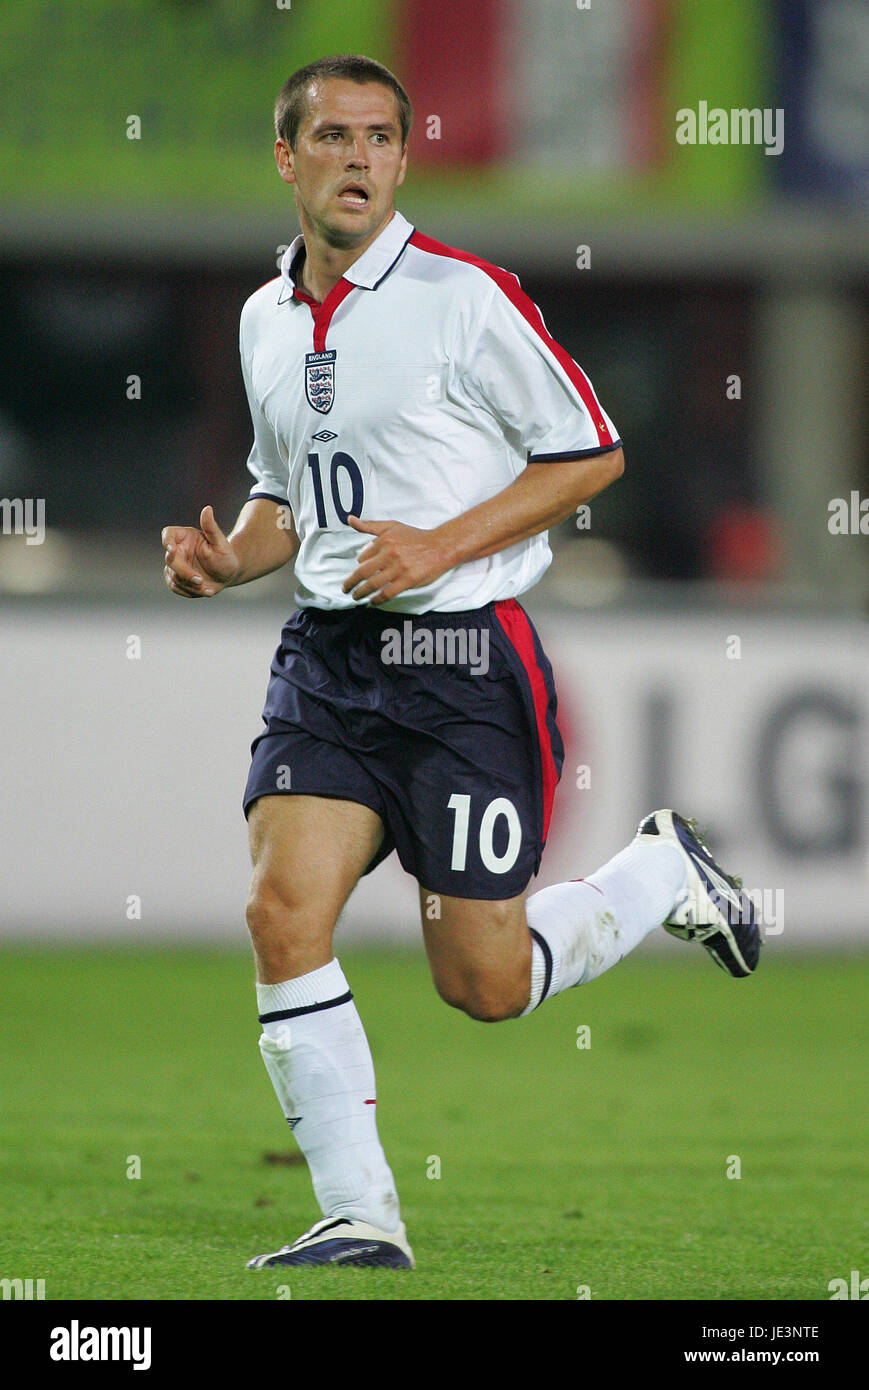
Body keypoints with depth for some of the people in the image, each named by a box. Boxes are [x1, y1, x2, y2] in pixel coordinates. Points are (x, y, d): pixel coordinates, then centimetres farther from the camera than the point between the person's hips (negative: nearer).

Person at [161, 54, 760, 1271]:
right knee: (283, 912, -14)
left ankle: (665, 873, 26)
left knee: (484, 984, -3)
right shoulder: (268, 318, 11)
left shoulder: (464, 296, -10)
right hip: (327, 657, 5)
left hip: (464, 657, -5)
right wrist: (228, 559, 4)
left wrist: (442, 546, -15)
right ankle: (361, 1219, -6)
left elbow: (592, 453, -6)